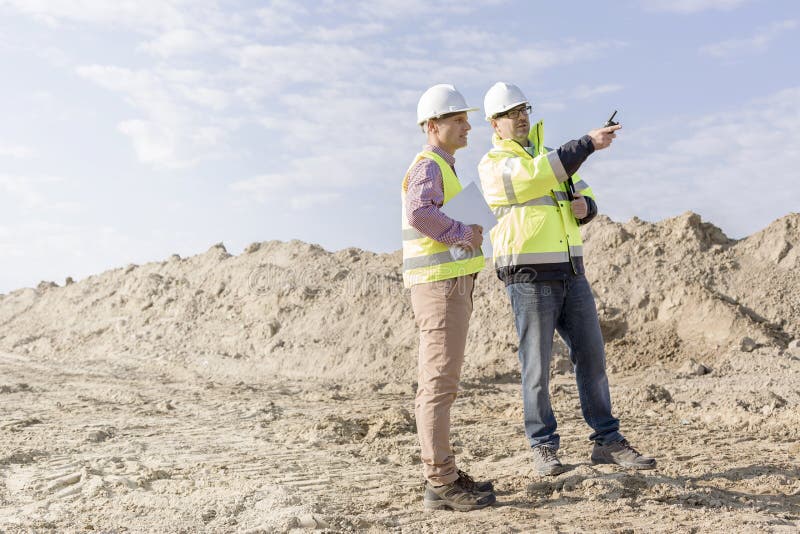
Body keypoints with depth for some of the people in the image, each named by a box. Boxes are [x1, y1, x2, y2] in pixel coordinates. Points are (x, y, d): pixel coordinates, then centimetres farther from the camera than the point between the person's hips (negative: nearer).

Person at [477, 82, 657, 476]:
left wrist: (582, 206, -5)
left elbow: (584, 199, 19)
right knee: (537, 367, 0)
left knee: (591, 356, 7)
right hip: (530, 278, -6)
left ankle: (608, 442, 16)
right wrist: (588, 143, -24)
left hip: (570, 273, 6)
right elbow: (535, 174, -23)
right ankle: (543, 449, 14)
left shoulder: (552, 156, 18)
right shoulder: (492, 166, -4)